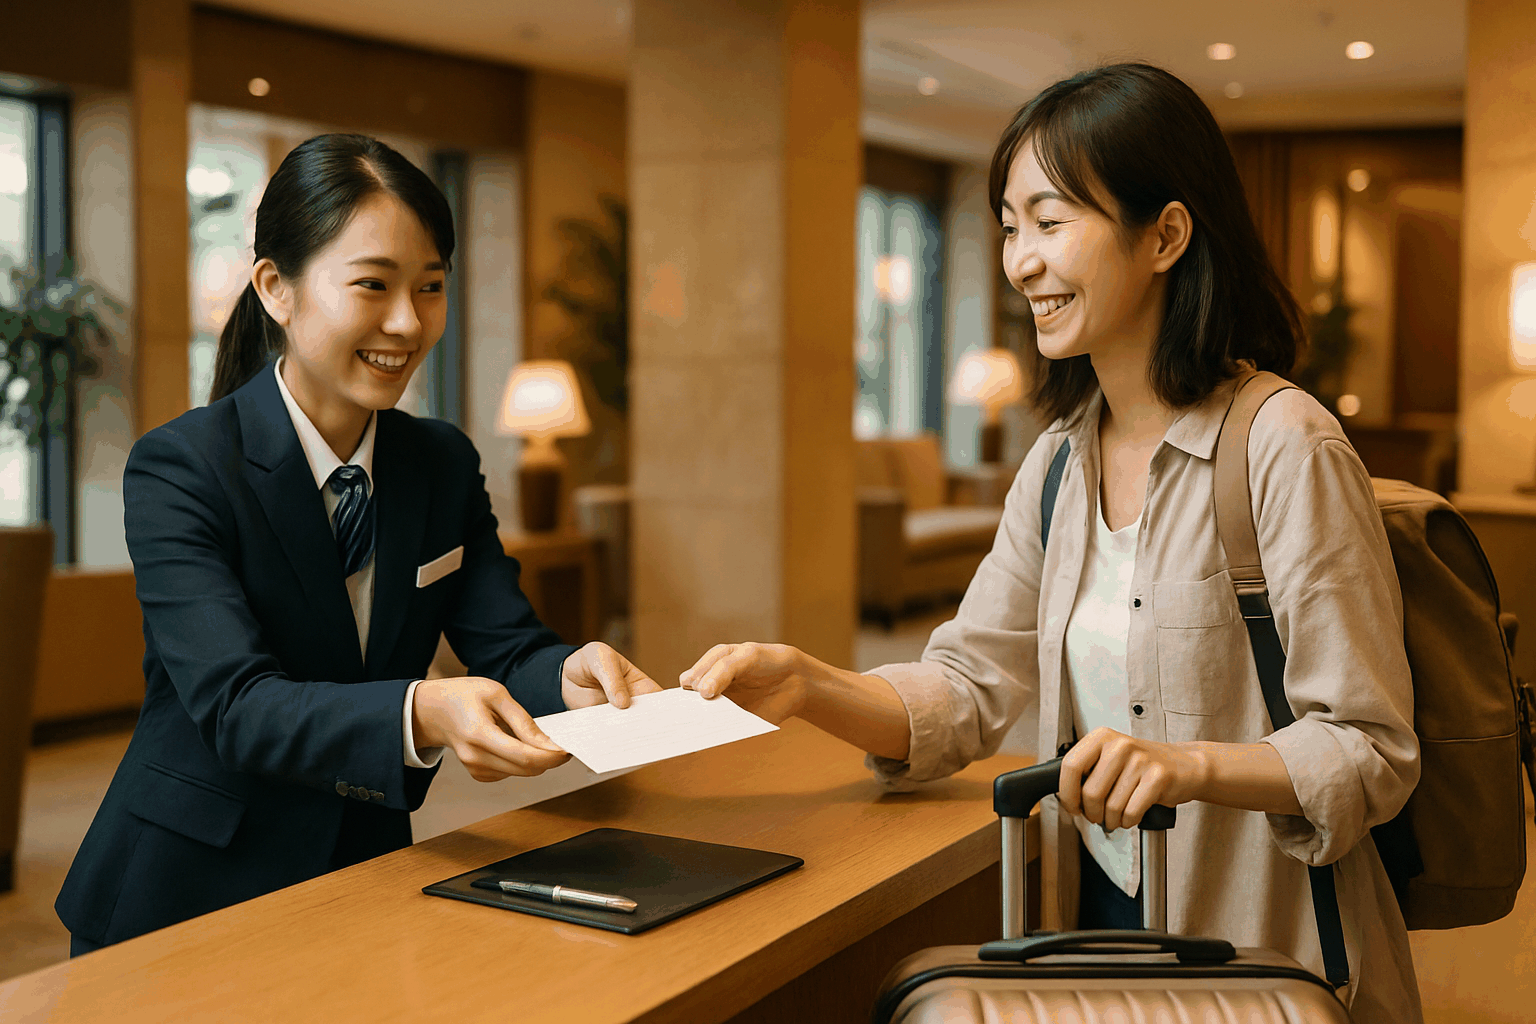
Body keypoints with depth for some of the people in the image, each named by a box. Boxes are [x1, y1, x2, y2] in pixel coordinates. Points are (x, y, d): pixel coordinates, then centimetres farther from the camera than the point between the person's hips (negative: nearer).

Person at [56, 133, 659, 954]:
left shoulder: (445, 464, 5)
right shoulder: (178, 469, -13)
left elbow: (505, 646, -3)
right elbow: (236, 706, -24)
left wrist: (570, 674, -27)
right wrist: (421, 715, -42)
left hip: (365, 877, 4)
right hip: (191, 893, -4)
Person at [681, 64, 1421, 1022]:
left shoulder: (1285, 450, -15)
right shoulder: (1059, 461, 8)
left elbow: (1372, 753, -15)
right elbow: (971, 688, 5)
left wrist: (1192, 765, -31)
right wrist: (809, 686, -11)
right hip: (1099, 923, 6)